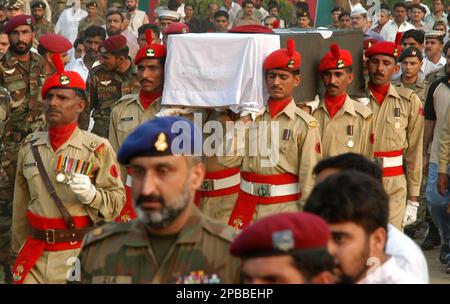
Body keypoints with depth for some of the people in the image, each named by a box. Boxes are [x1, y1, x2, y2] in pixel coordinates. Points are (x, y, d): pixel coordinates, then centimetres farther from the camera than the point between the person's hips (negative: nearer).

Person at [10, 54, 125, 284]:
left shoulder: (97, 148, -4)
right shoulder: (29, 146, 9)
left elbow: (116, 199, -6)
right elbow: (21, 202, 16)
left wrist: (91, 194, -24)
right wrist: (19, 245, 19)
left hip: (78, 255, -4)